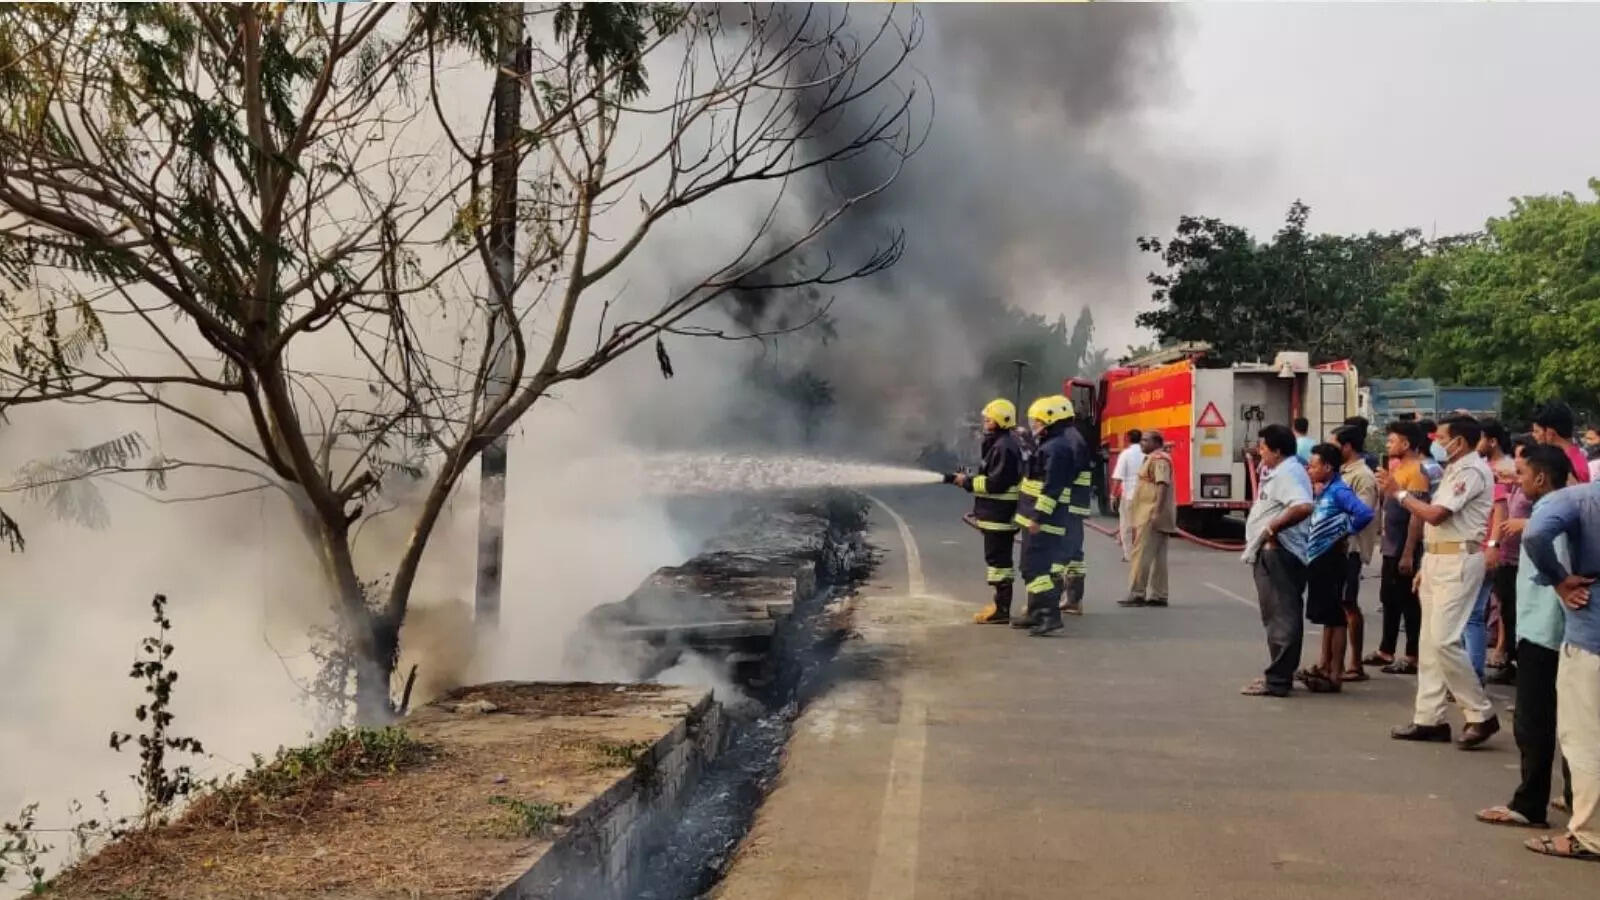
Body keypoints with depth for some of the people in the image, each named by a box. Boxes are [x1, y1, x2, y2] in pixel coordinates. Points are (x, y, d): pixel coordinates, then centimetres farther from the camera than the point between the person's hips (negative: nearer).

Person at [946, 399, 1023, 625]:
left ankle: (1001, 610, -4)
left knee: (998, 560, -7)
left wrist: (967, 481, -15)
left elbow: (996, 483, -23)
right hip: (998, 514, 11)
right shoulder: (998, 443, 17)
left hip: (999, 515, -11)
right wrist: (966, 479, 12)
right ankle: (1000, 604, 23)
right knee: (998, 559, 15)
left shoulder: (1005, 447, -18)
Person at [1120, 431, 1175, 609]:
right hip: (1149, 515, 11)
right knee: (1157, 557, 9)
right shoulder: (1152, 459, 21)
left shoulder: (1159, 459, -12)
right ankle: (1158, 595, 11)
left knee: (1142, 555, -10)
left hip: (1152, 516, -11)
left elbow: (1163, 484, -22)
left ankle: (1137, 594, -9)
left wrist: (1156, 511, -29)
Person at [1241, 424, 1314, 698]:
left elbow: (1303, 507, -32)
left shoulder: (1288, 472, -16)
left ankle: (1277, 680, -6)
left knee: (1280, 617, -8)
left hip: (1278, 553, -11)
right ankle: (1279, 674, 25)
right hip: (1271, 554, 11)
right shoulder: (1277, 471, 17)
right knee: (1278, 616, 17)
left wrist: (1272, 528, -25)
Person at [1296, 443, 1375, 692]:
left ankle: (1335, 674, 4)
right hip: (1319, 559, 9)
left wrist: (1344, 533, -16)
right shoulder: (1323, 491, 11)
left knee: (1335, 618, -2)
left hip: (1332, 560, -9)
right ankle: (1324, 667, 27)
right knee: (1326, 617, 17)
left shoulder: (1339, 491, -16)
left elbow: (1365, 513, -30)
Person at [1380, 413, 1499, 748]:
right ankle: (1429, 718, 12)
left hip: (1458, 561, -10)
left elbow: (1435, 515, -20)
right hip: (1438, 560, 10)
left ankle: (1481, 714, -1)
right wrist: (1426, 565, 17)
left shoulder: (1472, 471, -13)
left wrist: (1398, 492, -9)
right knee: (1429, 641, 8)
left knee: (1444, 639, -13)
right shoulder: (1455, 470, 19)